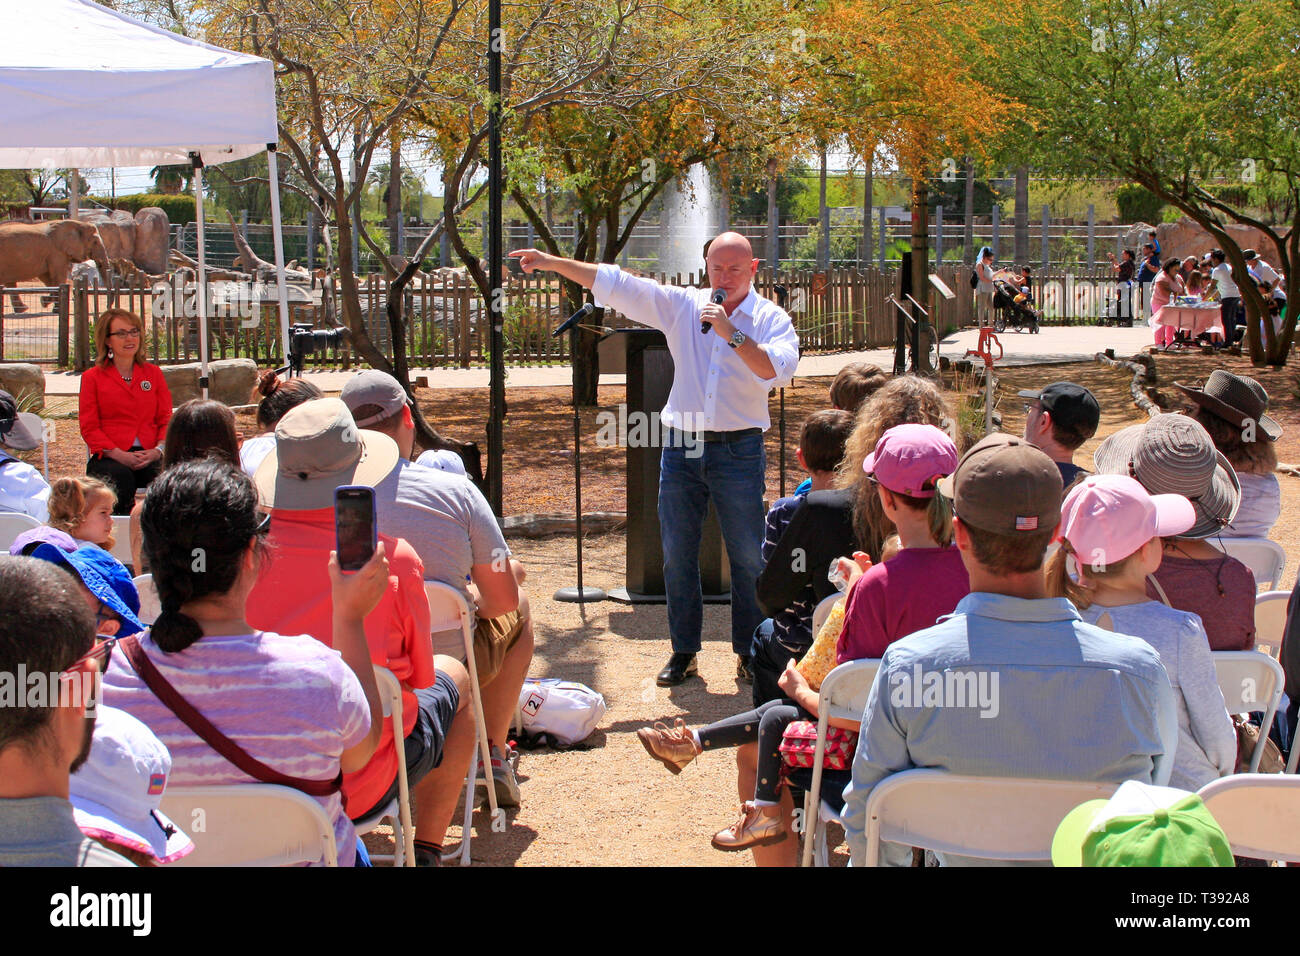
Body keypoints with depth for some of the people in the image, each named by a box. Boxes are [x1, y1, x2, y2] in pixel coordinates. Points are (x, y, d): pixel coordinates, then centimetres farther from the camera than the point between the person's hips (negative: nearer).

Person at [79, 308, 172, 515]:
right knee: (121, 478, -37)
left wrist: (159, 450, -8)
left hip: (149, 456, 2)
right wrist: (119, 455, -12)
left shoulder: (153, 373, 20)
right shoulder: (92, 377, 12)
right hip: (109, 457, -2)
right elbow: (89, 427, 4)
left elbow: (166, 419, 15)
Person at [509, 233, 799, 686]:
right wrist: (553, 263, 4)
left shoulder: (771, 319, 0)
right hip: (681, 447, 3)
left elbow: (779, 369, -17)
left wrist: (733, 334, -20)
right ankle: (683, 652, 18)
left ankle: (750, 652, 13)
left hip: (739, 451, -3)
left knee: (749, 557, 0)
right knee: (677, 555, 7)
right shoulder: (682, 306, 7)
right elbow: (617, 285, 7)